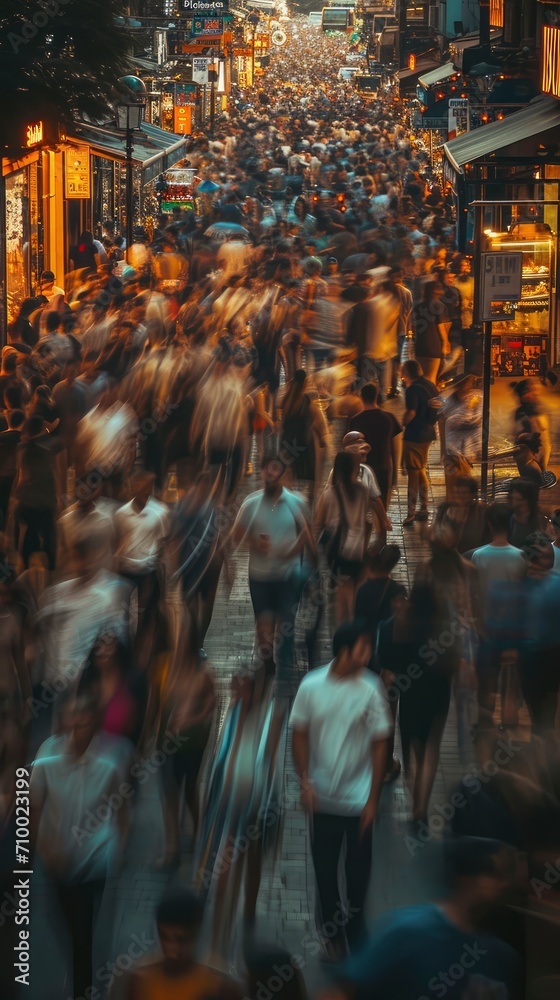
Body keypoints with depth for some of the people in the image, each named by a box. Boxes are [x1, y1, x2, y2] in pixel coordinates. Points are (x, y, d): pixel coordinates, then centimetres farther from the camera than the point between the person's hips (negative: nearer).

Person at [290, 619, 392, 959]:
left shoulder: (371, 688, -12)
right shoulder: (311, 686, -8)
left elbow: (380, 744, -7)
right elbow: (300, 735, 2)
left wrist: (374, 798, -8)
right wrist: (305, 782, -7)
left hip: (358, 799, -1)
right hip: (323, 799, 1)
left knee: (359, 870, 7)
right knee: (325, 869, 10)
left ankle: (356, 927, 30)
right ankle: (333, 933, 28)